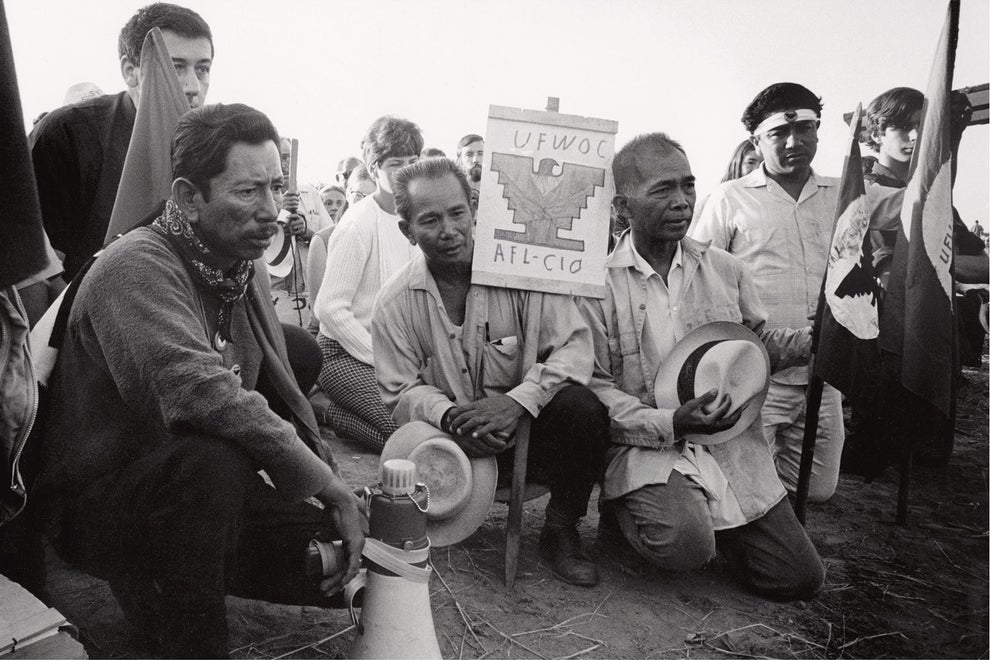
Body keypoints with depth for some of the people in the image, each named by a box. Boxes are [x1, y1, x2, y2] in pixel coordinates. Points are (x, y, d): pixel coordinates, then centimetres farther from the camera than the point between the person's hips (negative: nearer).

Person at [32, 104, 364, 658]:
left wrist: (338, 496, -6)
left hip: (203, 489, 8)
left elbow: (281, 395, 5)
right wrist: (328, 484, -32)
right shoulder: (138, 267, -23)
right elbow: (201, 393, -39)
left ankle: (152, 584, 18)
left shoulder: (246, 269, 4)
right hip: (98, 502, -8)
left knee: (344, 558, 1)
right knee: (213, 458, -37)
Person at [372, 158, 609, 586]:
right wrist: (448, 415, -24)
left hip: (527, 425, 0)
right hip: (452, 437, 1)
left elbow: (574, 347, -13)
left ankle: (561, 531, -4)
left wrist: (516, 401, -28)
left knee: (582, 408, -30)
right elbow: (401, 391, -2)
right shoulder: (394, 304, -4)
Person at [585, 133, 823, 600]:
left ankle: (707, 518, 27)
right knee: (685, 544, -31)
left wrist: (817, 337, -5)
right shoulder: (598, 282, -9)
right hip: (647, 447, -4)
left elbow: (761, 343, 17)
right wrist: (670, 424, -21)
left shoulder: (724, 269, 5)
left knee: (801, 579, 3)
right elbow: (595, 387, -9)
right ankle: (625, 512, 4)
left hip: (734, 446, 5)